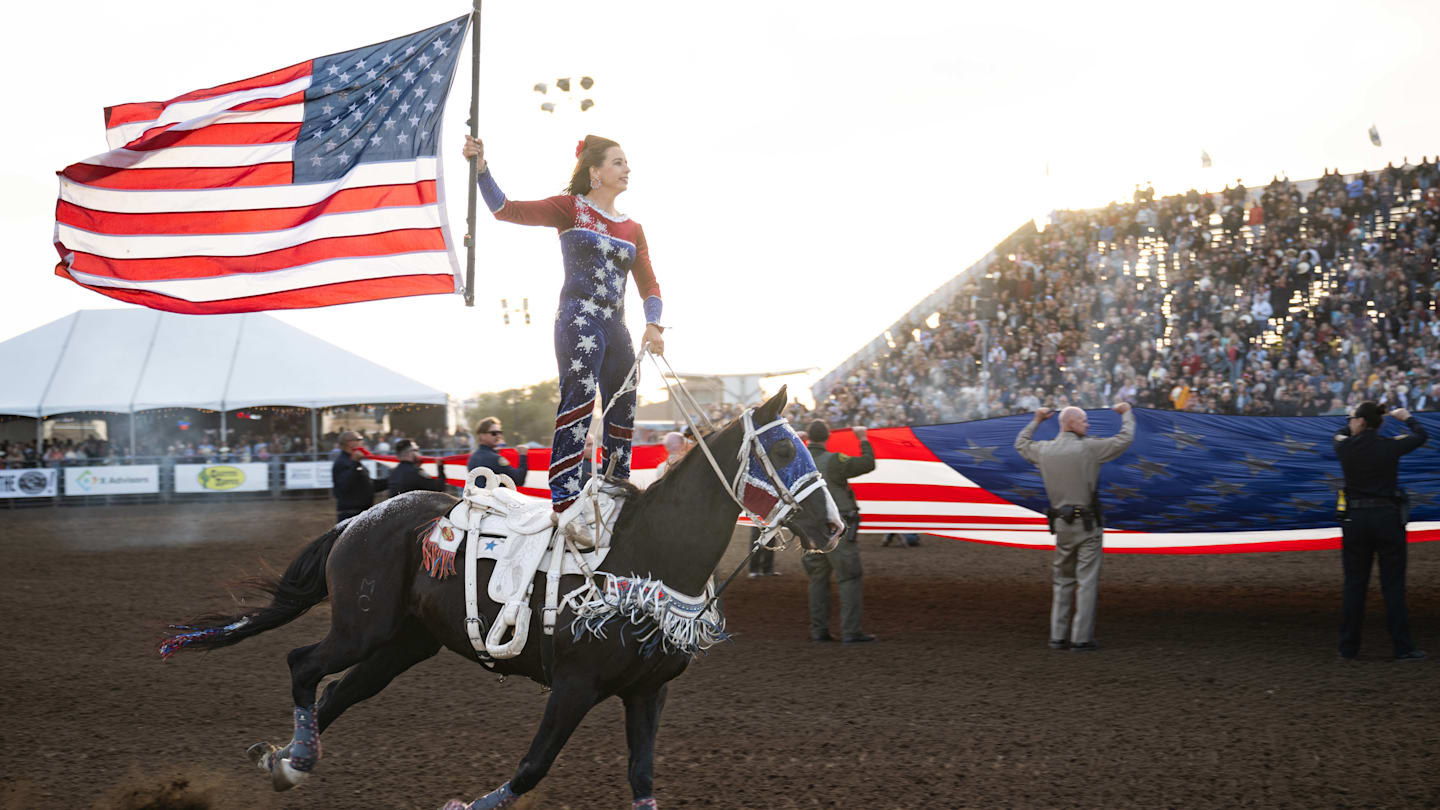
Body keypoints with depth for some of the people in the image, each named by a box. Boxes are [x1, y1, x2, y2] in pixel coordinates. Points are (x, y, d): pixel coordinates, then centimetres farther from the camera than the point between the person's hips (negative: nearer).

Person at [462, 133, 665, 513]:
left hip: (616, 329, 7)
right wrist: (481, 167, -21)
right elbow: (507, 210, -6)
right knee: (578, 402, -23)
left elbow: (649, 285, 18)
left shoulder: (633, 229, 20)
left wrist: (653, 325, -1)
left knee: (622, 418, 8)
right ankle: (564, 498, -31)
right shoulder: (570, 208, 4)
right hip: (579, 321, -7)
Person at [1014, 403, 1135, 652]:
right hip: (1087, 524, -5)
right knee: (1087, 582, -1)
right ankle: (1081, 638, -3)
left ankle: (1058, 636, 13)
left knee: (1063, 581, 14)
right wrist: (1126, 414, 12)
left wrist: (1036, 421, 37)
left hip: (1061, 523, 5)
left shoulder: (1044, 450, 3)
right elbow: (1125, 439, -6)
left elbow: (1021, 444, 25)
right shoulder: (1088, 448, -12)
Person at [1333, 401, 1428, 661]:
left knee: (1353, 585, 9)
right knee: (1393, 586, 3)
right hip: (1387, 517, -1)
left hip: (1355, 518, 1)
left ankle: (1348, 648, 12)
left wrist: (1353, 418, 39)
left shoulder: (1345, 447, -4)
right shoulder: (1391, 446, -6)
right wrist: (1406, 417, 34)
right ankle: (1402, 648, 4)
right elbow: (1421, 435, 14)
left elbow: (1340, 435, 23)